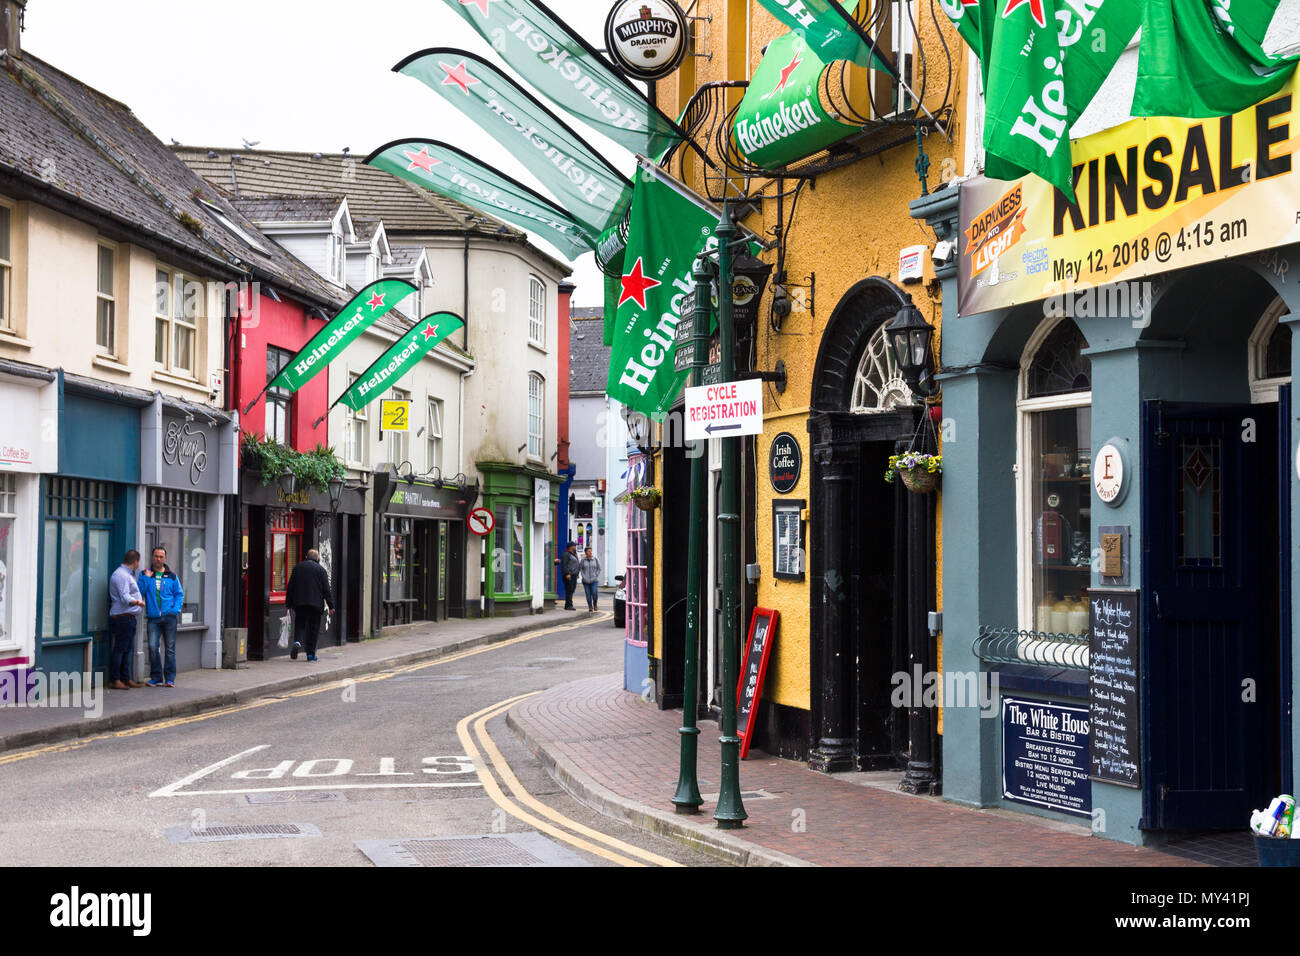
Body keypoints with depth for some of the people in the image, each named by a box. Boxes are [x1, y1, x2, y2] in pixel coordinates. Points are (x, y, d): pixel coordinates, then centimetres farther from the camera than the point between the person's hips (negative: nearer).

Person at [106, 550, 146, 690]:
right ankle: (114, 680, -7)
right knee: (119, 648, -9)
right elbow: (125, 597, -25)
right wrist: (137, 602, -41)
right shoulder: (121, 575, -14)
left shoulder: (129, 574, 21)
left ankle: (126, 678, 17)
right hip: (122, 617, -11)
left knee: (128, 648, 12)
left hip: (130, 617, 11)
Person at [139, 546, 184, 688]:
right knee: (153, 647, -7)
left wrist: (176, 609, -5)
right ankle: (156, 678, 3)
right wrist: (146, 578, -10)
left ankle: (170, 678, 7)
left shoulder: (172, 576, 11)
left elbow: (179, 594, 10)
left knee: (170, 648, 2)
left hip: (169, 617, 0)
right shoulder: (145, 574, 10)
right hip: (153, 618, 0)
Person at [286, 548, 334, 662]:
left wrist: (289, 603, 12)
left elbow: (290, 587, 8)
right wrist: (331, 605, 2)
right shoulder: (321, 570, 0)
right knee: (313, 628, 6)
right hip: (315, 603, -2)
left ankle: (297, 642, -17)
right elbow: (326, 590, -2)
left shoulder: (297, 567, 8)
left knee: (299, 625, 11)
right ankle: (310, 653, 5)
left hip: (299, 603, 2)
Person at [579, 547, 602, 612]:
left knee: (594, 593, -12)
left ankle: (595, 604, 14)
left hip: (594, 580, -1)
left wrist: (595, 576, -4)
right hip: (586, 581, 1)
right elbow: (580, 569, 5)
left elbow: (599, 569, 6)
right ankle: (590, 607, 11)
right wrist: (584, 577, -6)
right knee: (588, 594, -2)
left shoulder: (596, 559, 3)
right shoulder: (583, 560, 2)